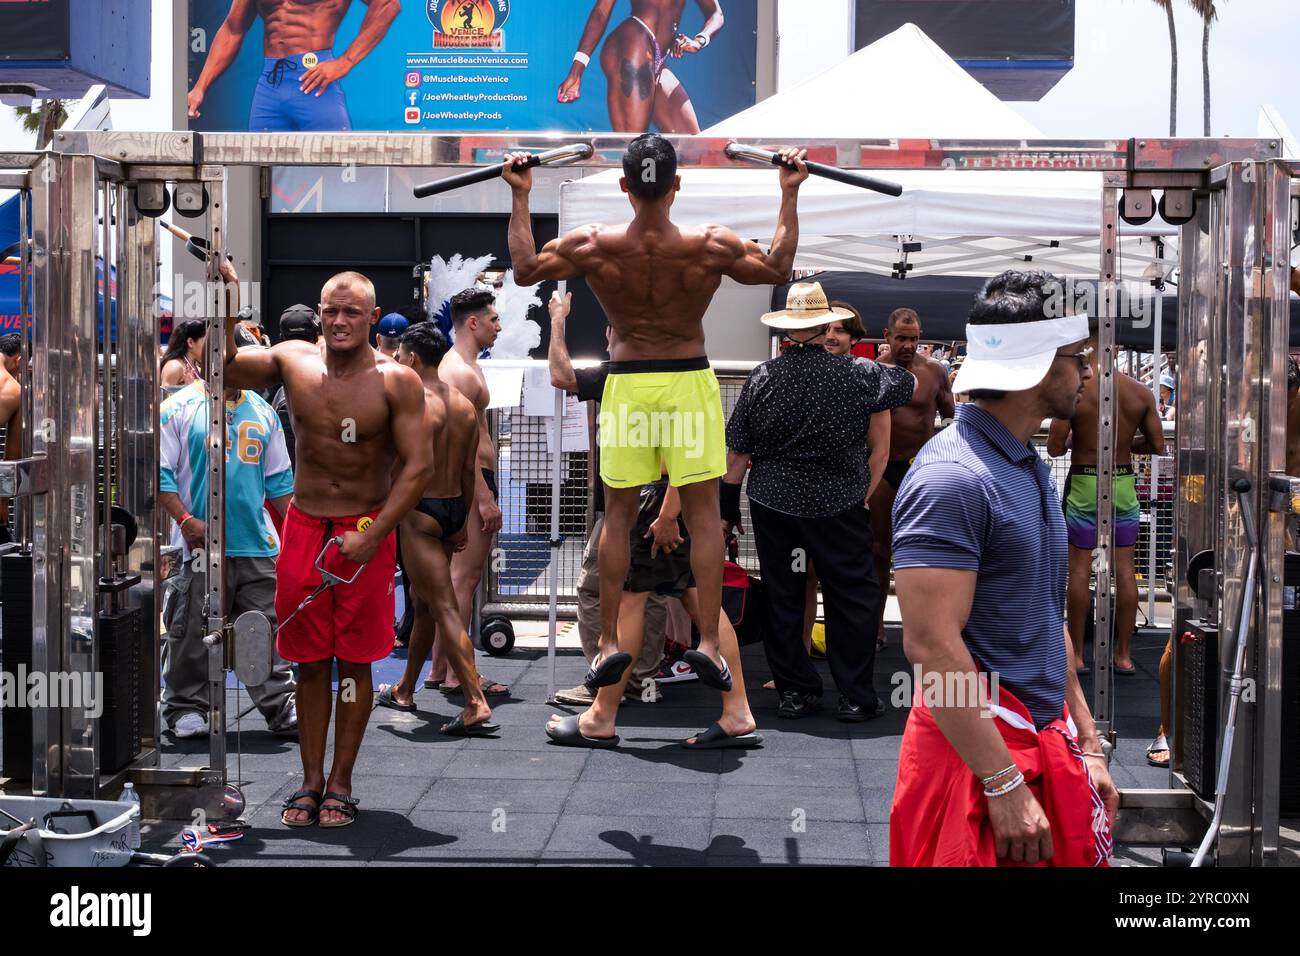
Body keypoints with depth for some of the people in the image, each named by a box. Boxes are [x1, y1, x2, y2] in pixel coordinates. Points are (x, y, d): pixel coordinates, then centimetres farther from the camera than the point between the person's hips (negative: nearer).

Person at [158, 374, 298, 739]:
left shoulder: (263, 411, 16)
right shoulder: (179, 408, 0)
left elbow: (278, 479, 19)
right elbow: (160, 472, -5)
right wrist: (186, 520, -14)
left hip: (258, 545, 4)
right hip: (201, 544, -4)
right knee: (193, 633, 3)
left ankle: (282, 707, 11)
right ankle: (185, 708, 17)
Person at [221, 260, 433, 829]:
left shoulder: (396, 381, -9)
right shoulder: (294, 361, 0)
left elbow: (419, 466, -11)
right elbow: (225, 367, -7)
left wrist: (372, 536, -16)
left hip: (366, 531, -2)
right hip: (304, 526, 2)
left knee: (354, 662, 5)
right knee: (309, 661, 8)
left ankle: (341, 782, 16)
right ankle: (311, 779, 19)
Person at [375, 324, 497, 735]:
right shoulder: (465, 405, 9)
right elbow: (470, 470, 11)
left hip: (422, 513, -8)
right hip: (454, 507, 8)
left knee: (445, 608, -9)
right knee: (423, 602, 20)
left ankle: (478, 706, -15)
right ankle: (405, 691, 35)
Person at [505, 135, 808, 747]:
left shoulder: (592, 245, -10)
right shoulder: (712, 246, -10)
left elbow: (525, 269, 5)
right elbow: (779, 267, 6)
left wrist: (520, 198, 12)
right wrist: (790, 194, 12)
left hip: (625, 384, 1)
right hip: (690, 381, 0)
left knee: (618, 516, 10)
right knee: (702, 513, 6)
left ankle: (609, 644, 13)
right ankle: (709, 644, 5)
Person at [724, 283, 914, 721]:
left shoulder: (762, 378, -4)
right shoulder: (857, 374, -8)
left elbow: (737, 452, 0)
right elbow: (911, 384, 10)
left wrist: (728, 509, 9)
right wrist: (887, 367, 32)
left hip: (772, 504, 2)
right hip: (839, 505, -2)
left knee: (782, 596, 10)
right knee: (851, 595, 7)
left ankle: (795, 690, 16)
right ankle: (855, 696, 10)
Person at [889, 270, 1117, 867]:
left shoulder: (1032, 466, 12)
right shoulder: (950, 478, -19)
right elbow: (931, 646, -24)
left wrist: (1087, 744, 16)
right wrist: (1006, 786, -23)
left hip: (1050, 742, 9)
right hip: (978, 749, -9)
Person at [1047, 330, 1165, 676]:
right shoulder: (1141, 392, -3)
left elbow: (1054, 447, -13)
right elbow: (1157, 445, 1)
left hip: (1085, 484, -3)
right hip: (1124, 483, 3)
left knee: (1080, 569, 5)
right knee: (1125, 569, 8)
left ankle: (1076, 656, 9)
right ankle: (1124, 655, 13)